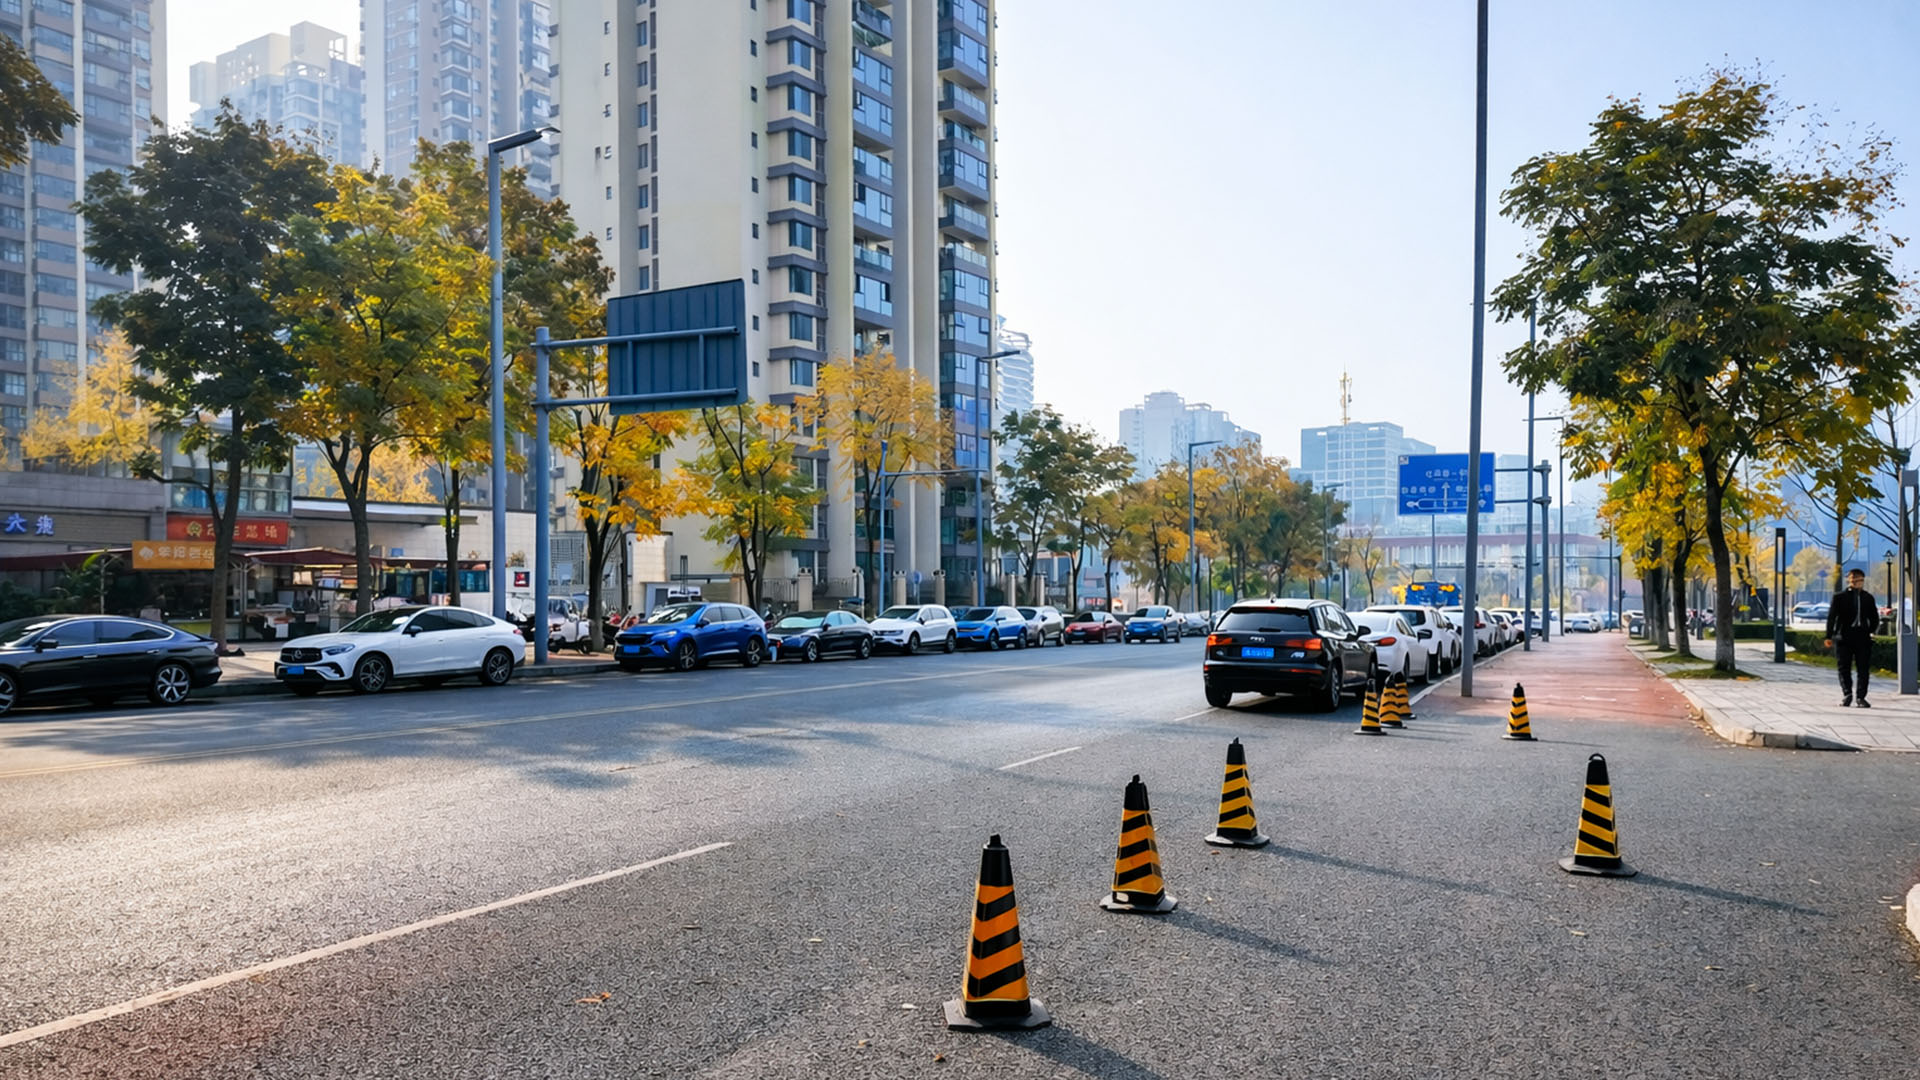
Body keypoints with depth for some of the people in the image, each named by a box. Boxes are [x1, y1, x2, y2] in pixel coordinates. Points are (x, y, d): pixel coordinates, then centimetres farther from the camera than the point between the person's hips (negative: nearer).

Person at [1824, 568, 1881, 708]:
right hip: (1844, 636, -2)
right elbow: (1831, 617, 2)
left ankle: (1860, 697, 8)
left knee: (1863, 668, 1)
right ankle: (1847, 694, 11)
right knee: (1844, 667, 1)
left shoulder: (1868, 598, 11)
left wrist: (1871, 632, 5)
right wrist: (1829, 636, -2)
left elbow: (1875, 618, 19)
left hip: (1862, 637, 2)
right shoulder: (1839, 597, 2)